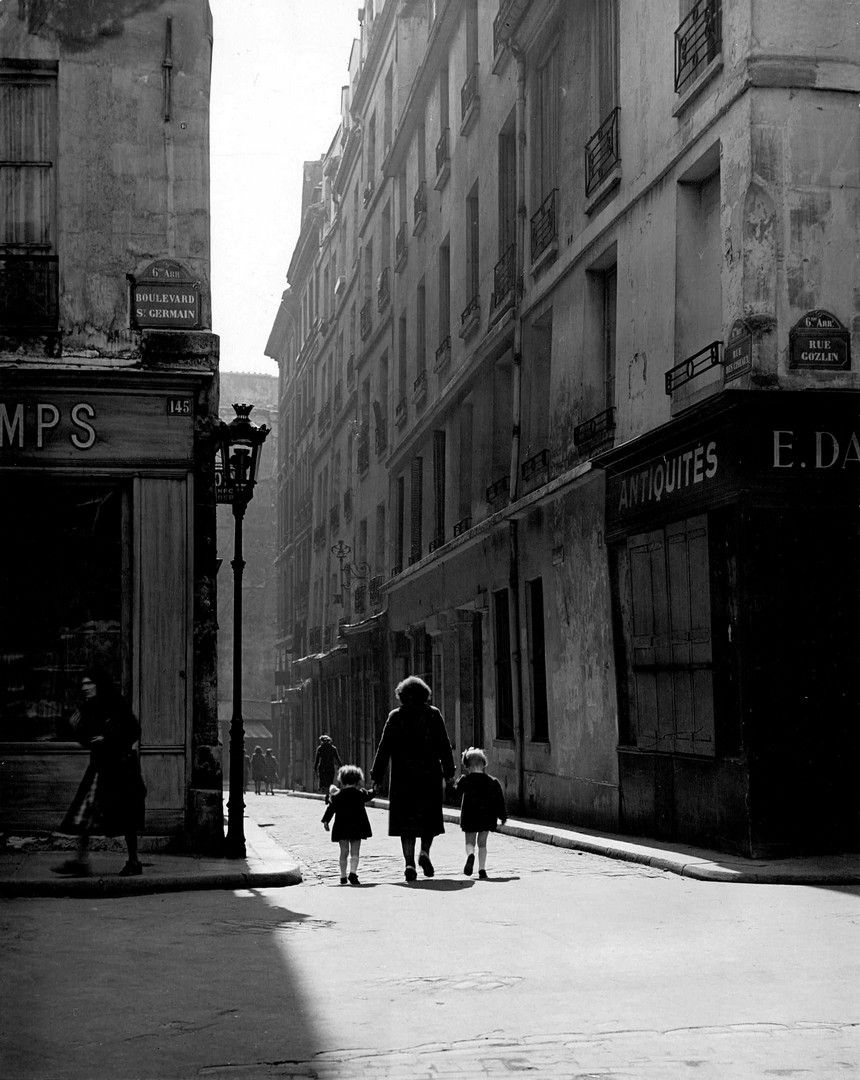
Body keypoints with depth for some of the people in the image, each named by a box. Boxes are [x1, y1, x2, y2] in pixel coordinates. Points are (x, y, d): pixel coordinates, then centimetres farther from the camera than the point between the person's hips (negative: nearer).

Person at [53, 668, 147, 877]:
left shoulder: (115, 705, -8)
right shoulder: (87, 710, 10)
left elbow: (134, 731, -9)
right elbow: (87, 741, 15)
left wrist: (108, 739, -15)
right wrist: (77, 729, -2)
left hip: (120, 765, -6)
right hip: (99, 765, 6)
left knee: (126, 816, -1)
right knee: (84, 810, -5)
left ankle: (134, 861, 9)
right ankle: (81, 860, -6)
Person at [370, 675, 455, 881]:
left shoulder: (395, 717, 2)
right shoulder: (433, 714, 2)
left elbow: (384, 748, 0)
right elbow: (444, 746, -1)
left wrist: (377, 777, 3)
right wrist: (449, 771, 7)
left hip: (402, 776, 0)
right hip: (429, 774, 0)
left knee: (406, 819, 4)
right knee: (429, 816, 13)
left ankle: (409, 862, -5)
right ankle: (425, 851, -8)